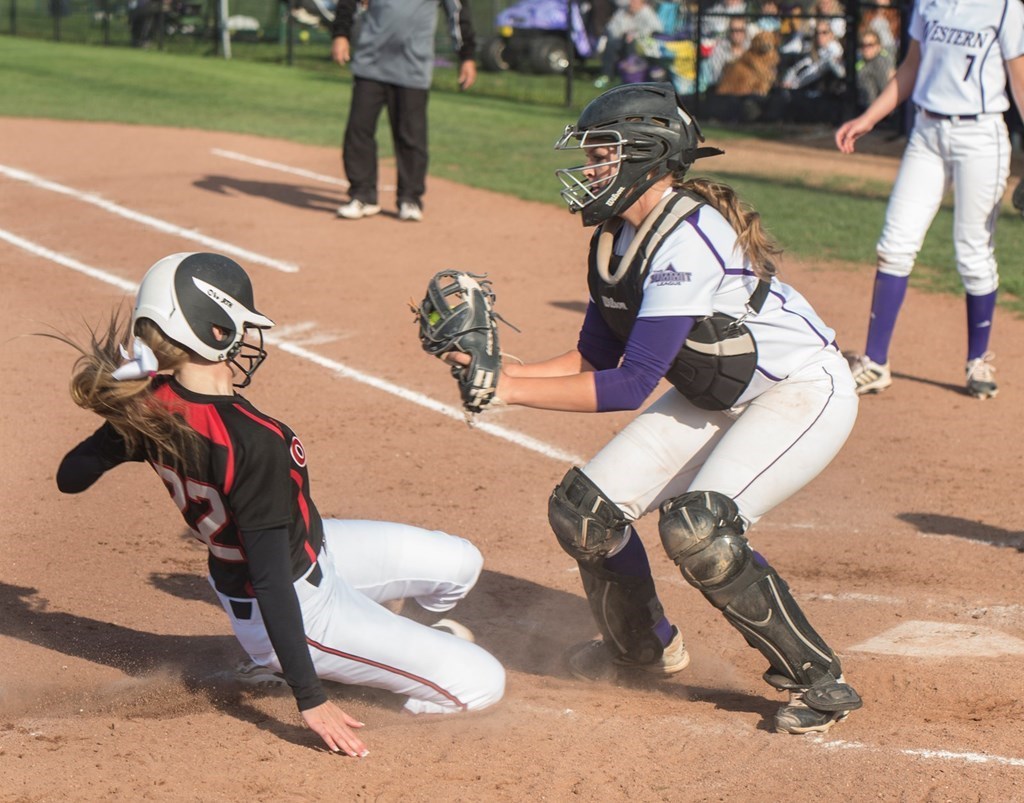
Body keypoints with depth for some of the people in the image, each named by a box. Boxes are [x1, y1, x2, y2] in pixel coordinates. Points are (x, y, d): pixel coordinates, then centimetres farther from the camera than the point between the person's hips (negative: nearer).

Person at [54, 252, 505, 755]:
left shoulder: (149, 404, -11)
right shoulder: (253, 441, -34)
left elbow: (71, 476, 4)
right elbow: (271, 580, -32)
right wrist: (309, 698, -27)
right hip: (300, 599, -9)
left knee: (460, 563, 16)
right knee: (481, 684, -7)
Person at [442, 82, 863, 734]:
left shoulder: (685, 240, -30)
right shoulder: (615, 235, -2)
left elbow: (629, 386, -32)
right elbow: (595, 356, 5)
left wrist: (509, 389, -31)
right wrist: (496, 371, -9)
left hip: (804, 392, -9)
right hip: (714, 398, 9)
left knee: (697, 527, -28)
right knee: (584, 508, 1)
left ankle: (820, 680, -11)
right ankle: (645, 646, 28)